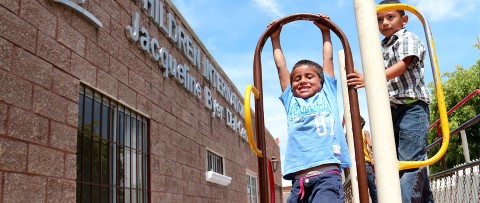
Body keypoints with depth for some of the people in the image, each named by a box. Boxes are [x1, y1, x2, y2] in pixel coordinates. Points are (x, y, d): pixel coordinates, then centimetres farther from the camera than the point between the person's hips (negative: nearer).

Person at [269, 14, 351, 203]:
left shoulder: (327, 94, 19)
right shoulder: (291, 101, 22)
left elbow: (328, 59, 26)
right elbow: (281, 67, 28)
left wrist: (325, 32, 36)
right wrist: (275, 39, 35)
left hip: (327, 175, -3)